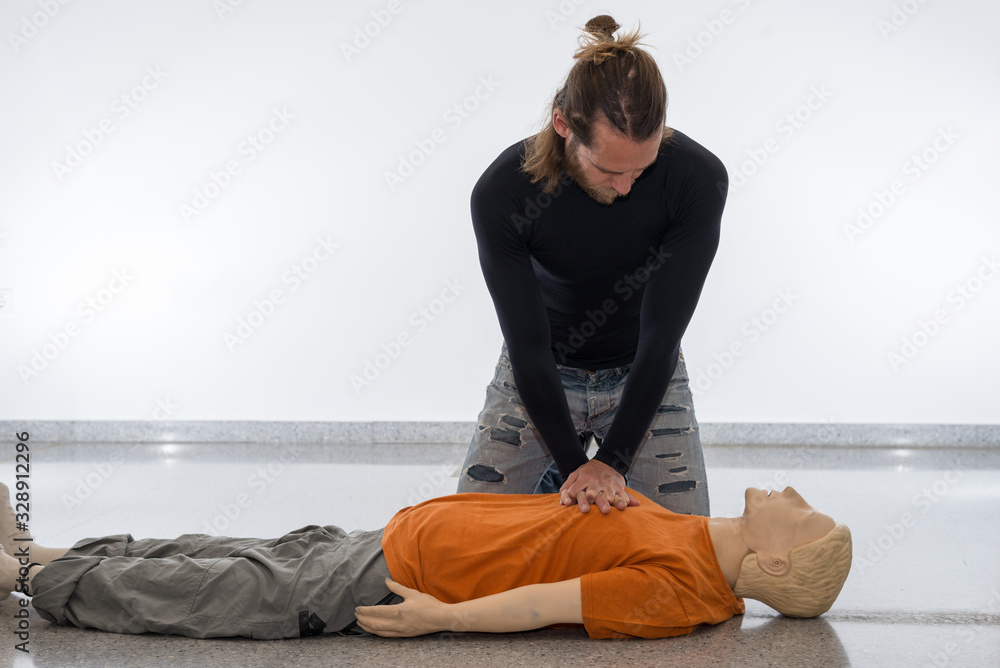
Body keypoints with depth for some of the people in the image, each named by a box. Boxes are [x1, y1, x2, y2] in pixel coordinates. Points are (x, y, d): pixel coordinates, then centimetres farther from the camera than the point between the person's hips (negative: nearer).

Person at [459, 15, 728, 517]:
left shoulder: (698, 178, -28)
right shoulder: (500, 192, -28)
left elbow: (662, 333, -24)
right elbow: (528, 343, -23)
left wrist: (612, 462, -26)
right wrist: (574, 468, -26)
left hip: (644, 375, 1)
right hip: (539, 376, 0)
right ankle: (555, 477, 25)